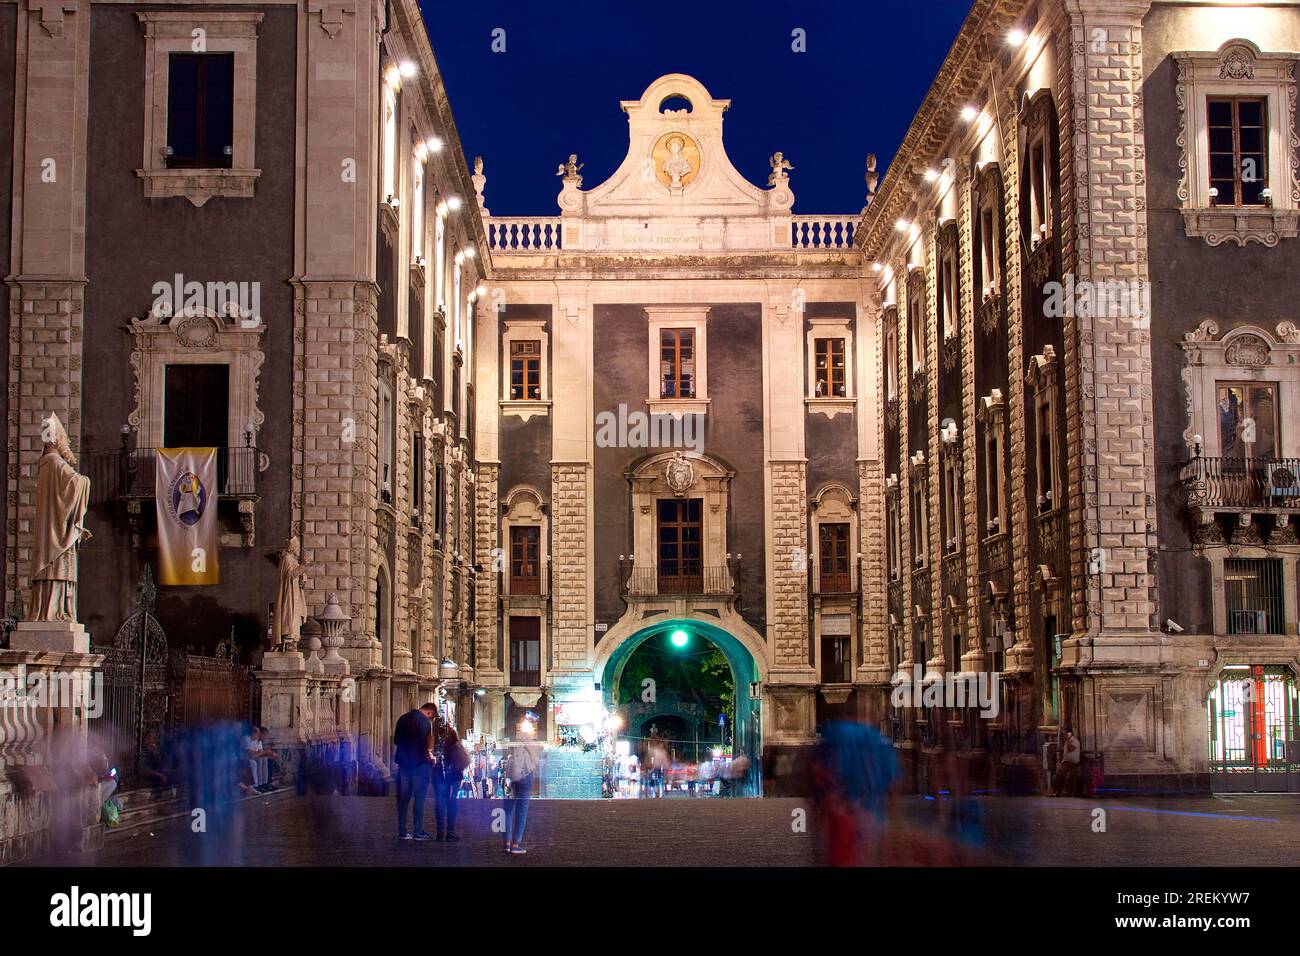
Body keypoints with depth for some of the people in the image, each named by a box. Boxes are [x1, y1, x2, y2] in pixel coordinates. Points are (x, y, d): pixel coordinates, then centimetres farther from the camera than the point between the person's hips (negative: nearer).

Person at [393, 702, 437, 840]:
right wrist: (430, 755, 0)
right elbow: (427, 743, -17)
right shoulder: (425, 721, -11)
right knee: (419, 798, -1)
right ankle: (418, 832, -2)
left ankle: (402, 832, 9)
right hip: (419, 763, -6)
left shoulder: (403, 718, 12)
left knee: (403, 797, 9)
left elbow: (396, 741, 18)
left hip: (403, 762, 6)